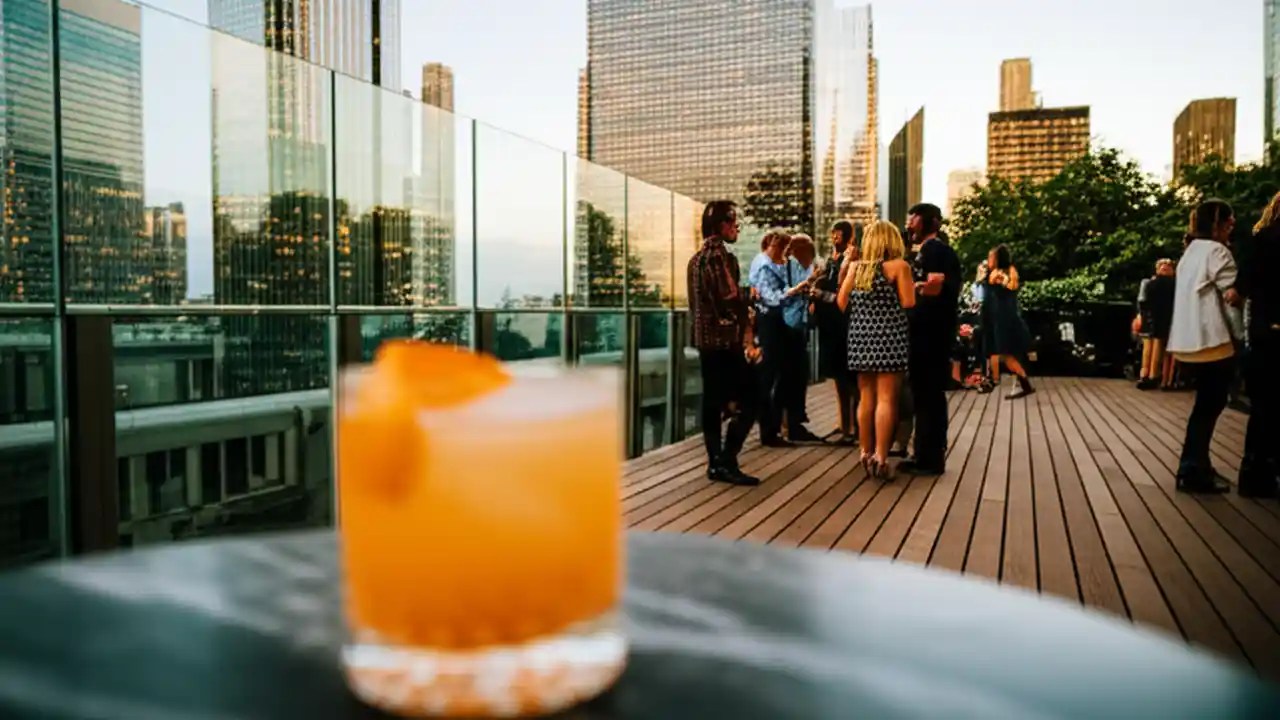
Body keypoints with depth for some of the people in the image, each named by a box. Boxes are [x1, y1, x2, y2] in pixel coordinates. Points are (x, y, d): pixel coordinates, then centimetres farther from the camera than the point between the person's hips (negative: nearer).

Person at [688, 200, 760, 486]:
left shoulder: (696, 258, 16)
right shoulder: (722, 256, -12)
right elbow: (732, 302, -18)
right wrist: (748, 340, -11)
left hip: (705, 340, 10)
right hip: (727, 341, -10)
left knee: (713, 402, 10)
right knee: (746, 402, -7)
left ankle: (715, 463, 14)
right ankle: (727, 462, -8)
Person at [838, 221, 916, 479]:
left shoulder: (855, 266, 8)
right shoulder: (899, 265, -4)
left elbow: (841, 303, 8)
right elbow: (908, 303, -8)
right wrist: (911, 283, 10)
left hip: (861, 336, 5)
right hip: (888, 337, -5)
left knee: (866, 398, 12)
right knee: (886, 398, -4)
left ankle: (866, 454, 18)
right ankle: (880, 457, -7)